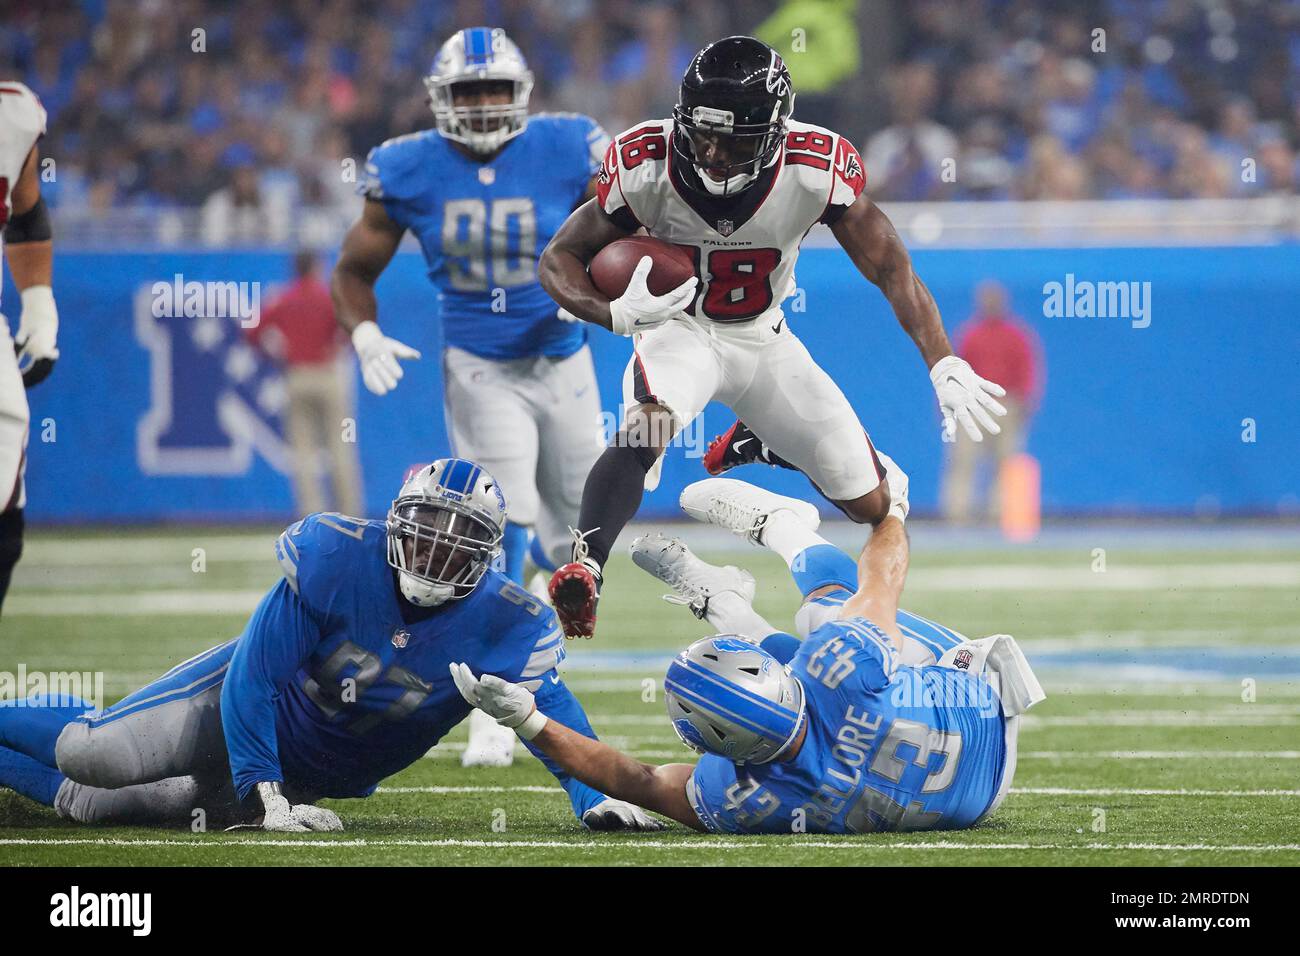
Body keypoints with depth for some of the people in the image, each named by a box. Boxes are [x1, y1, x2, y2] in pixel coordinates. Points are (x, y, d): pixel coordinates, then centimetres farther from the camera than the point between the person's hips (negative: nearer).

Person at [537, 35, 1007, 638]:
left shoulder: (817, 171, -26)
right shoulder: (646, 169, -26)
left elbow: (890, 268, -19)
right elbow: (560, 258, -16)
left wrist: (945, 366, -30)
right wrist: (615, 314, -37)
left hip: (764, 340, 3)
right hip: (679, 328, -3)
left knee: (871, 505, 6)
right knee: (646, 430, -38)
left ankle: (765, 447, 35)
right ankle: (583, 570, -41)